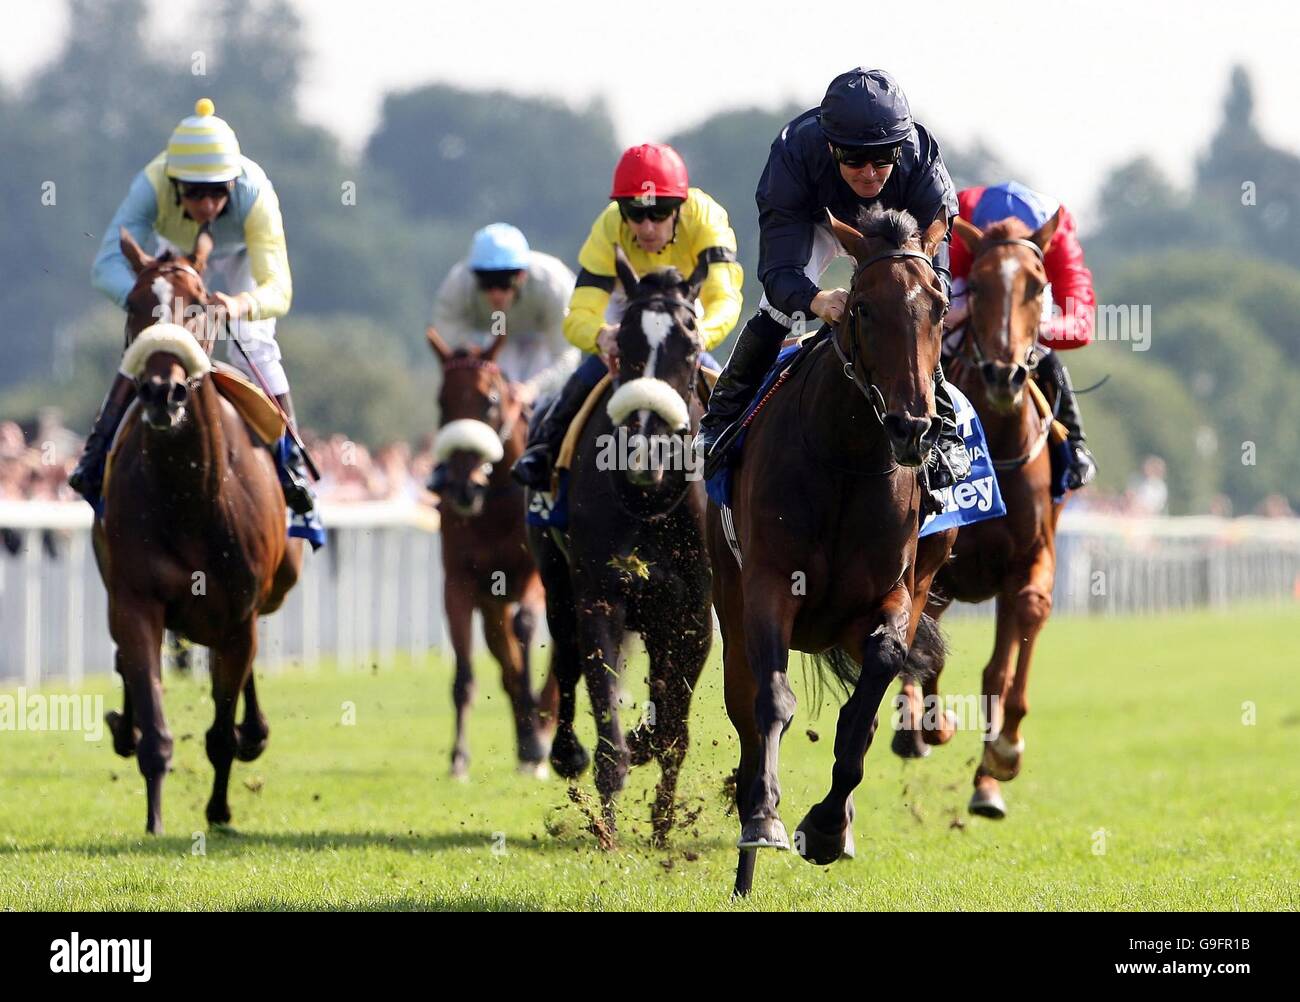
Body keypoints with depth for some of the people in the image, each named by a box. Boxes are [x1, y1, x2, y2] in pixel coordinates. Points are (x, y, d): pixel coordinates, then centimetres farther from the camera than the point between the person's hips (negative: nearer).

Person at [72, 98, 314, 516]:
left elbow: (279, 289, -47)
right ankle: (98, 456, -2)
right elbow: (107, 264, -47)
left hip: (241, 258, -1)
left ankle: (290, 462, -3)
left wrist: (242, 305, -70)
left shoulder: (256, 196, -42)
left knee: (255, 347, -16)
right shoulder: (152, 185, -41)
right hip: (177, 255, 1)